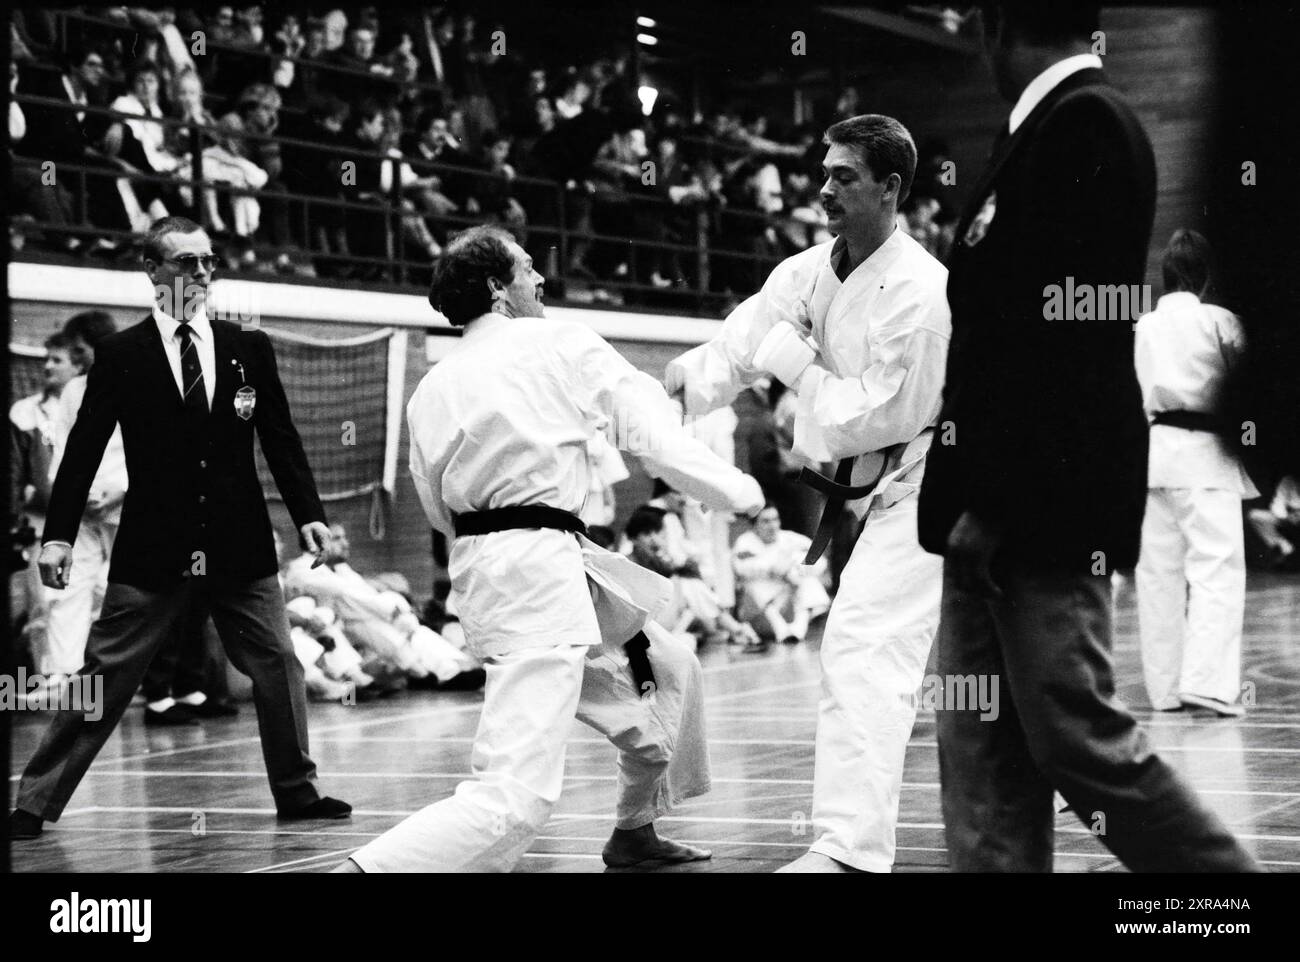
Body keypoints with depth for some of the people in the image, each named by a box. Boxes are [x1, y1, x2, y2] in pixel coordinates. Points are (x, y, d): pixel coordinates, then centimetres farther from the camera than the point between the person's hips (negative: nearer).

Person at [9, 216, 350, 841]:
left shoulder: (250, 349, 6)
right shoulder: (119, 355, 0)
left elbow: (281, 440, 8)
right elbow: (84, 449, -3)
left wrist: (309, 514, -4)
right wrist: (58, 534, -11)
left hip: (241, 552, 3)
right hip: (152, 555, -2)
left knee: (277, 665, 5)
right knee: (104, 675, -1)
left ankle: (296, 793, 20)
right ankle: (35, 804, 5)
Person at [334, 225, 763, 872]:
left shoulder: (430, 392, 9)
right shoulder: (560, 344, -6)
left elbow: (441, 511, 16)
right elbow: (652, 432, -7)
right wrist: (739, 492, 4)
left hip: (478, 571, 8)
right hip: (541, 575, -8)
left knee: (668, 672, 28)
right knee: (516, 797, -15)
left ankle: (635, 833, 43)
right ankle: (360, 868, -27)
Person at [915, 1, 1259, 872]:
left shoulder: (1085, 126, -12)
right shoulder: (1057, 128, 17)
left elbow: (1059, 328, -20)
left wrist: (991, 501, -20)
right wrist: (967, 496, 17)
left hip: (1041, 511, -9)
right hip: (996, 511, 9)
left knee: (1079, 741, -7)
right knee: (981, 747, 6)